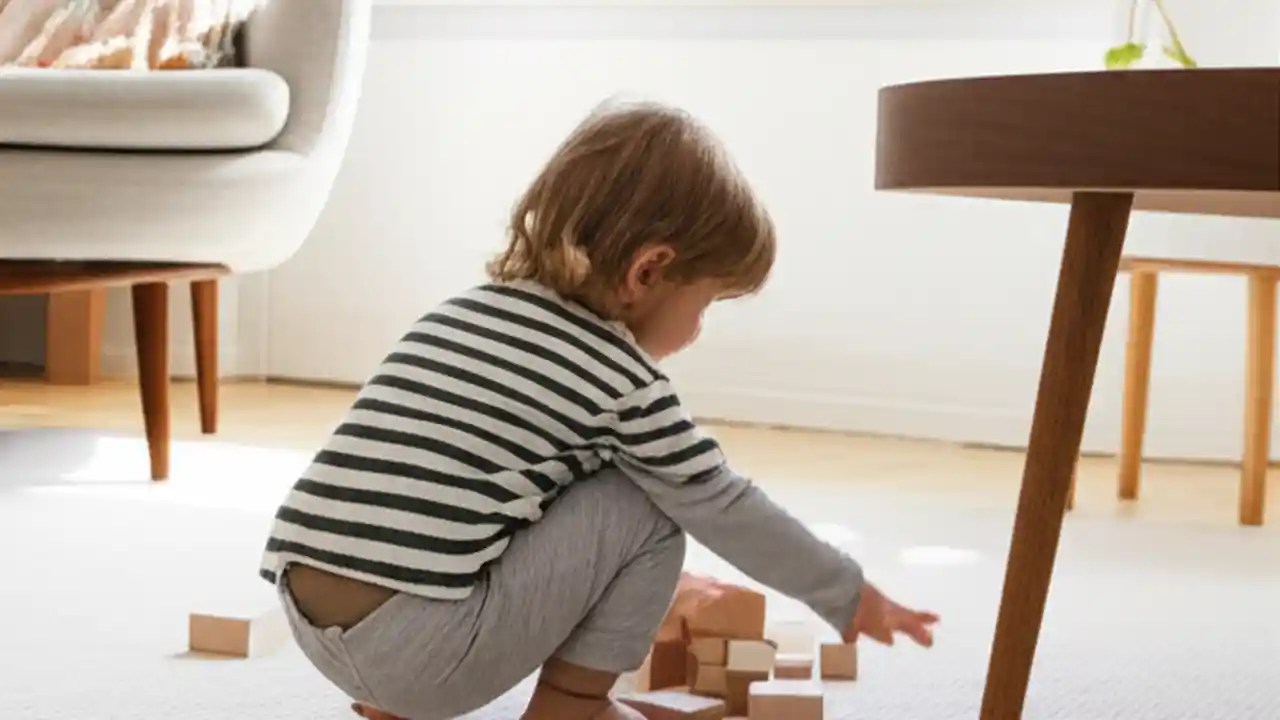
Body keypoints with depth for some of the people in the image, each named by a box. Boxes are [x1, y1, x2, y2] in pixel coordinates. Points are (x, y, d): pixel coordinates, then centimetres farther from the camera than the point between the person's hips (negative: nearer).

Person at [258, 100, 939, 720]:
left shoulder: (465, 311, 20)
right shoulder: (620, 375, -3)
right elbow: (725, 509, 9)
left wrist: (637, 584, 48)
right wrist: (851, 596, 25)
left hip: (311, 621, 8)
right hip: (426, 650, -7)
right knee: (644, 503, 5)